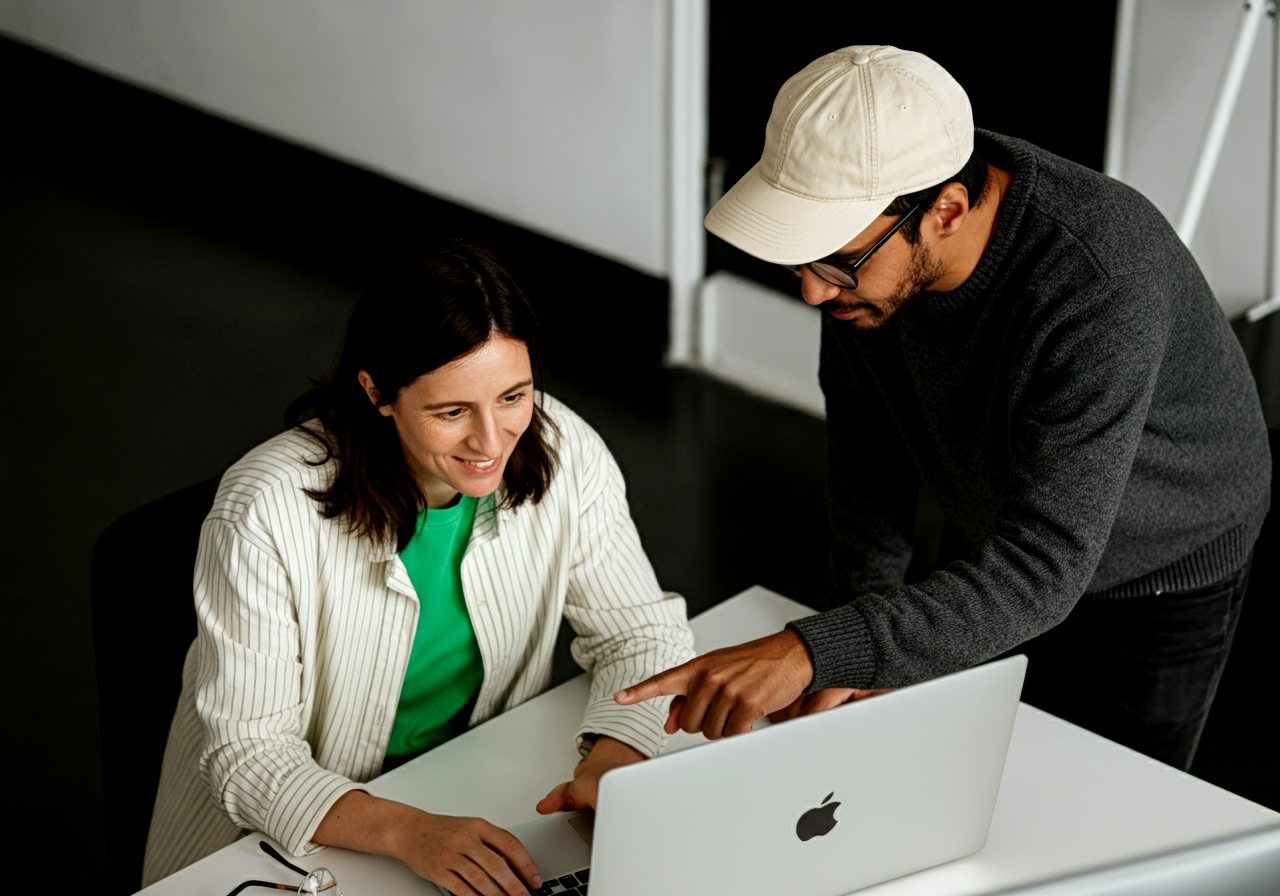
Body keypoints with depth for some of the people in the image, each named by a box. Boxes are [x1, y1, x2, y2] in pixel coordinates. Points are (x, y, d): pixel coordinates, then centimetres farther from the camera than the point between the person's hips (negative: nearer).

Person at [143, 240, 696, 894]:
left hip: (484, 804, 3)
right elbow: (247, 752, -21)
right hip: (299, 833, -3)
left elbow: (644, 633, -3)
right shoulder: (265, 514, -24)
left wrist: (610, 765, -23)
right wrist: (410, 833, -37)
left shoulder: (563, 454, -12)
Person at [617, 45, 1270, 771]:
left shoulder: (1102, 291, -43)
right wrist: (866, 620, -17)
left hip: (1159, 577, -5)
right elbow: (866, 422, -7)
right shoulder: (862, 226, -23)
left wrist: (812, 653, -54)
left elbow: (1038, 574, -45)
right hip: (995, 533, 5)